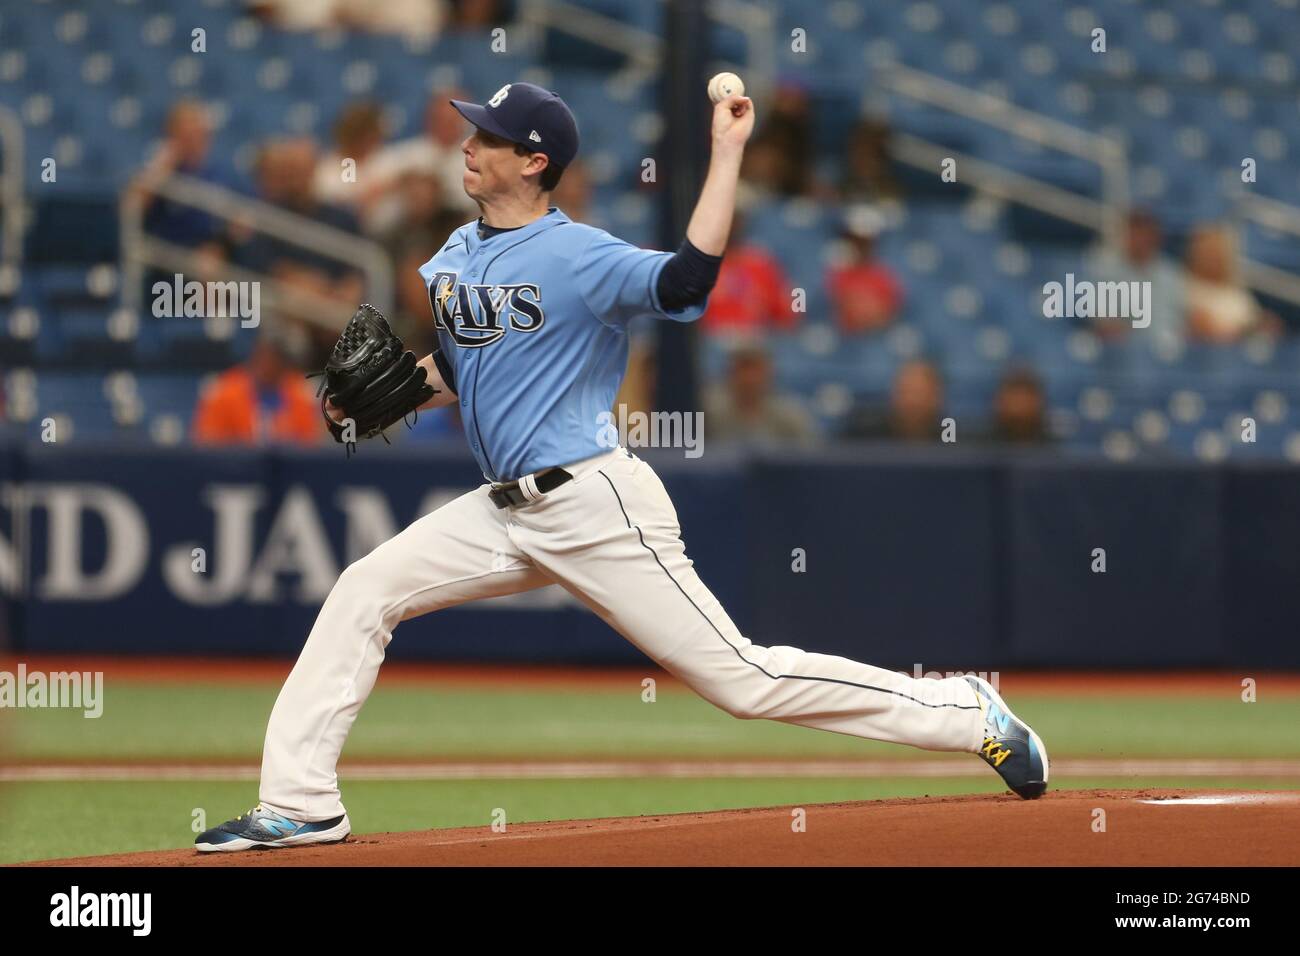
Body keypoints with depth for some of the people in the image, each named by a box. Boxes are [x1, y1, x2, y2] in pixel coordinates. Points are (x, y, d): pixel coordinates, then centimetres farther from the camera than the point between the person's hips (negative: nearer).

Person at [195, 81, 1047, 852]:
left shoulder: (580, 257, -14)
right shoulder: (458, 254, 11)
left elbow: (687, 280, -31)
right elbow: (453, 370, 23)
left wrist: (728, 152, -30)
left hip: (596, 505, -8)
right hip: (506, 508, 8)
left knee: (742, 677, -9)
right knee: (364, 591, -1)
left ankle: (972, 716, 1)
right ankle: (300, 805, 2)